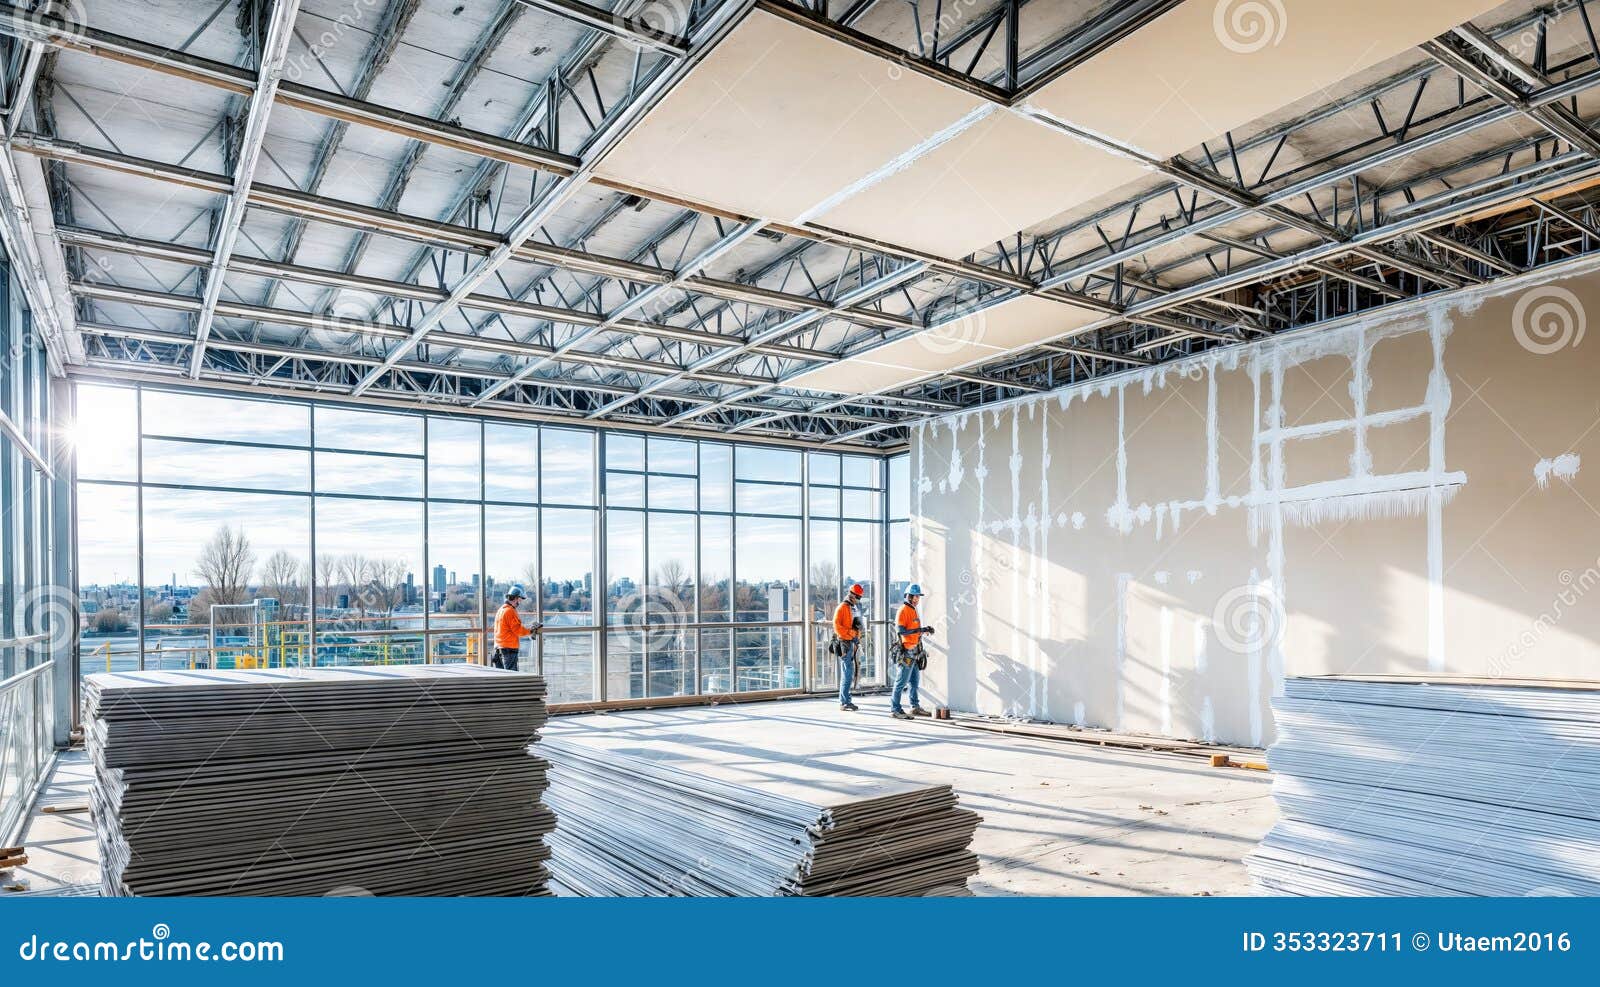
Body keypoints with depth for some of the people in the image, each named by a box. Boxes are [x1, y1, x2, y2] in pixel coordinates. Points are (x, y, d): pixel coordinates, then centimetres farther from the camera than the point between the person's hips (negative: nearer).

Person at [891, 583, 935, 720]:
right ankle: (895, 709, -1)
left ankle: (915, 707, 25)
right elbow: (900, 631, -23)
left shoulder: (913, 610, 17)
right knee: (902, 681, -6)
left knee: (914, 681, 16)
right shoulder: (903, 610, -13)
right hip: (906, 651, -10)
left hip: (914, 651, 10)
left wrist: (925, 631, 8)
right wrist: (921, 629, -24)